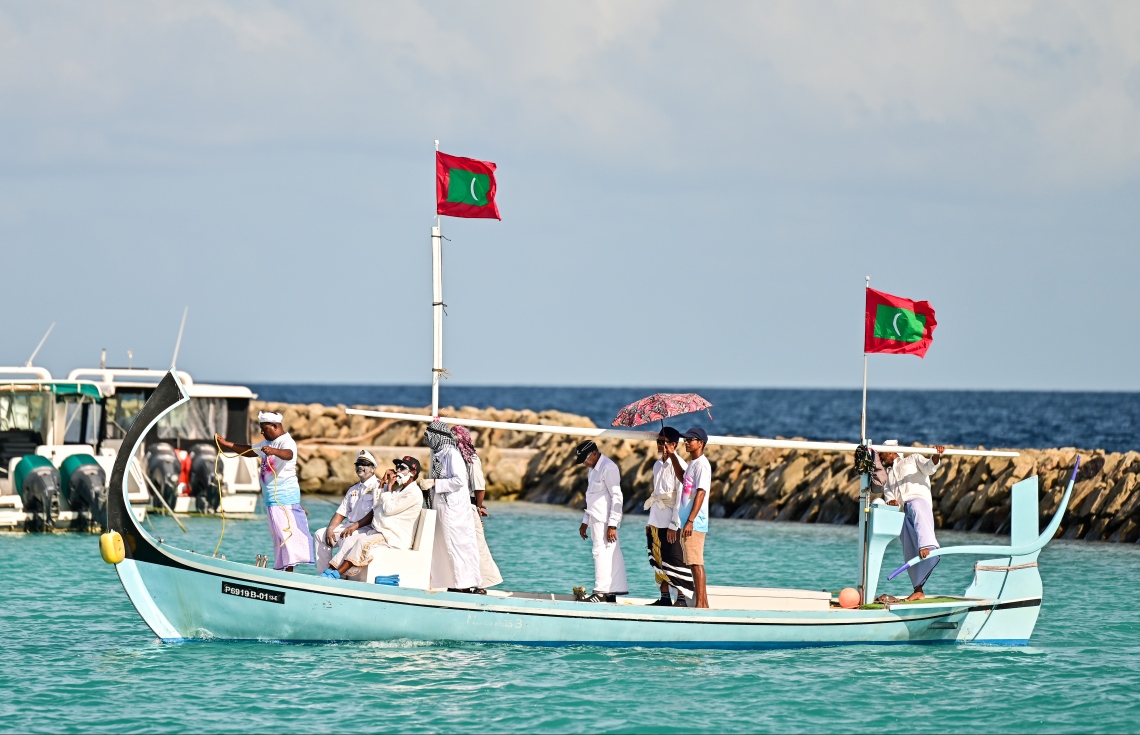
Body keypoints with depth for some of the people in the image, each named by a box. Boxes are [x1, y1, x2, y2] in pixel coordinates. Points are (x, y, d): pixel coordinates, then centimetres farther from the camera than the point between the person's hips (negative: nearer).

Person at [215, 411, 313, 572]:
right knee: (278, 534, 10)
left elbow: (288, 454, -36)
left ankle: (289, 568, -17)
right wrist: (224, 444, 20)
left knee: (286, 531, -13)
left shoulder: (286, 442, -14)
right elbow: (248, 450, 27)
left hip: (285, 496, -10)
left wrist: (273, 451, -56)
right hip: (272, 497, 10)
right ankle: (282, 567, 12)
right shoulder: (268, 443, 17)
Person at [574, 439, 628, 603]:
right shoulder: (593, 469, 18)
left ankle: (601, 592, -13)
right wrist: (585, 522, 24)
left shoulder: (608, 468, -13)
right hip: (596, 520, 9)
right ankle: (612, 594, 7)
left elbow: (617, 497, -16)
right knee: (611, 554, 8)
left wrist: (612, 525, -18)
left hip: (605, 520, -9)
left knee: (601, 552, -12)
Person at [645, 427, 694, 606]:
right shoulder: (657, 465, 15)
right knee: (658, 560, 8)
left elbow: (681, 497, -14)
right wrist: (650, 522, 17)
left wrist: (673, 525, -18)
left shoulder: (679, 465, -11)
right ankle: (665, 596, 13)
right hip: (656, 522, 8)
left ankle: (682, 598, -4)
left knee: (675, 560, -7)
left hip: (672, 524, -8)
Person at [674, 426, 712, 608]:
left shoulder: (701, 464, -13)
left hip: (695, 523, -10)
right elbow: (682, 477, 38)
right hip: (687, 521, 10)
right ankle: (702, 602, 13)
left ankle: (701, 603, -13)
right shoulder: (692, 464, 17)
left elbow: (700, 494, -20)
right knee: (693, 563, 10)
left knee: (696, 563, -11)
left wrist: (690, 521, -25)